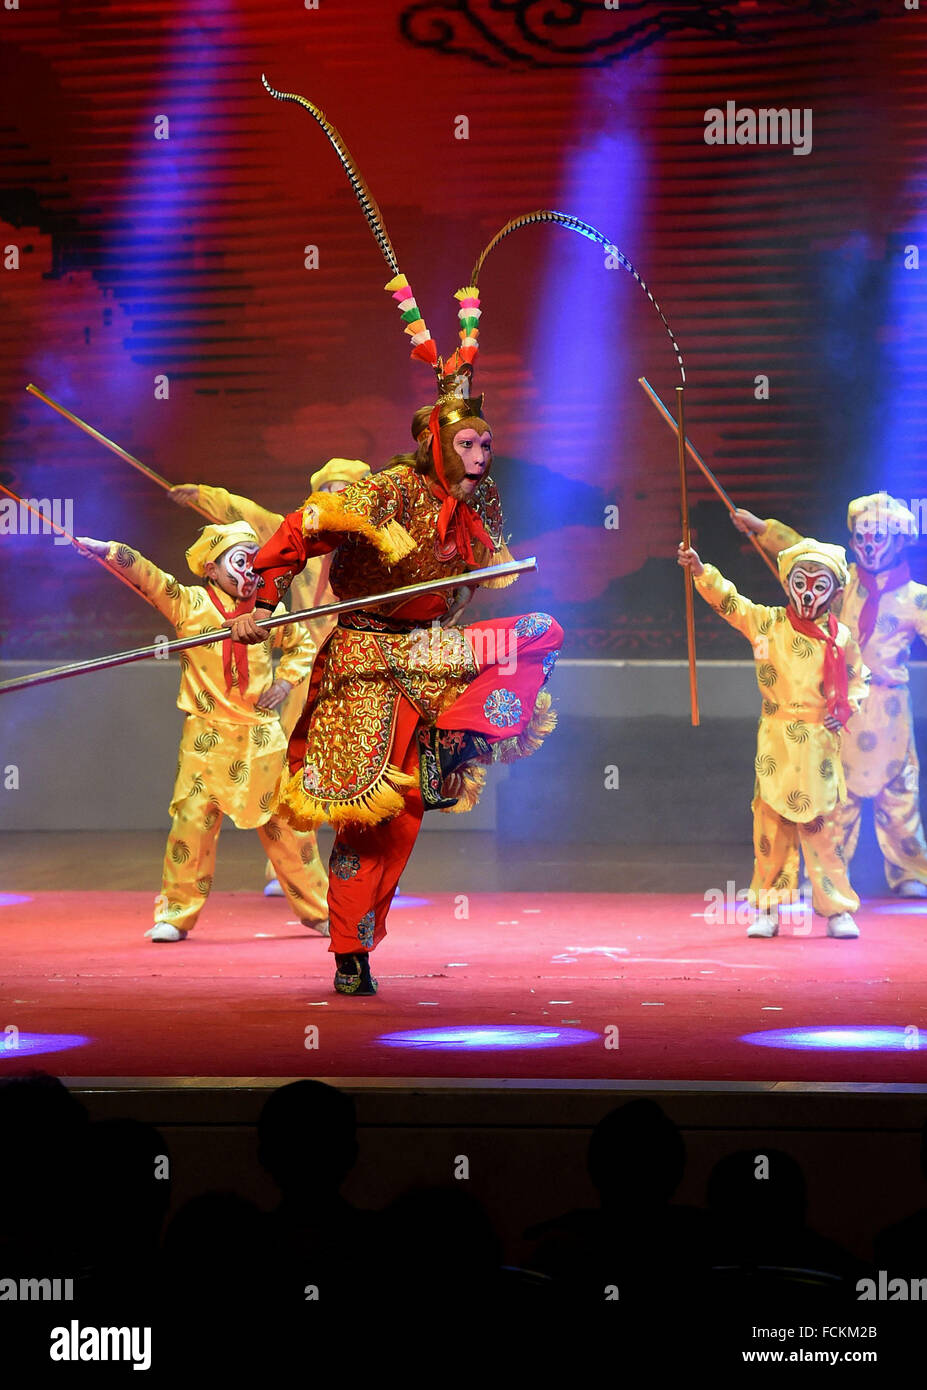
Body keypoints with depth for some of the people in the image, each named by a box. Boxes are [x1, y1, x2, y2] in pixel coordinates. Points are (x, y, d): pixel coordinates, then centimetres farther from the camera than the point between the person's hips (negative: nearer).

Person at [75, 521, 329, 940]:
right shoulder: (189, 604, -2)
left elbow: (303, 643, 20)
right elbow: (147, 576, -14)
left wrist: (286, 680, 4)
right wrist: (109, 551, -29)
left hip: (262, 736, 2)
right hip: (207, 736, -2)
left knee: (286, 820, 5)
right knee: (192, 820, -7)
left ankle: (319, 910, 17)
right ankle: (176, 914, 6)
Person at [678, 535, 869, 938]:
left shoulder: (840, 638, 2)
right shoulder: (766, 623, 3)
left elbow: (858, 679, 13)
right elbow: (727, 599, 0)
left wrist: (846, 707, -5)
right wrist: (699, 570, -14)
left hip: (820, 744, -1)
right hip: (775, 743, 1)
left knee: (822, 826, 0)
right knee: (771, 823, 2)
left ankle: (837, 909, 8)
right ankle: (767, 908, 10)